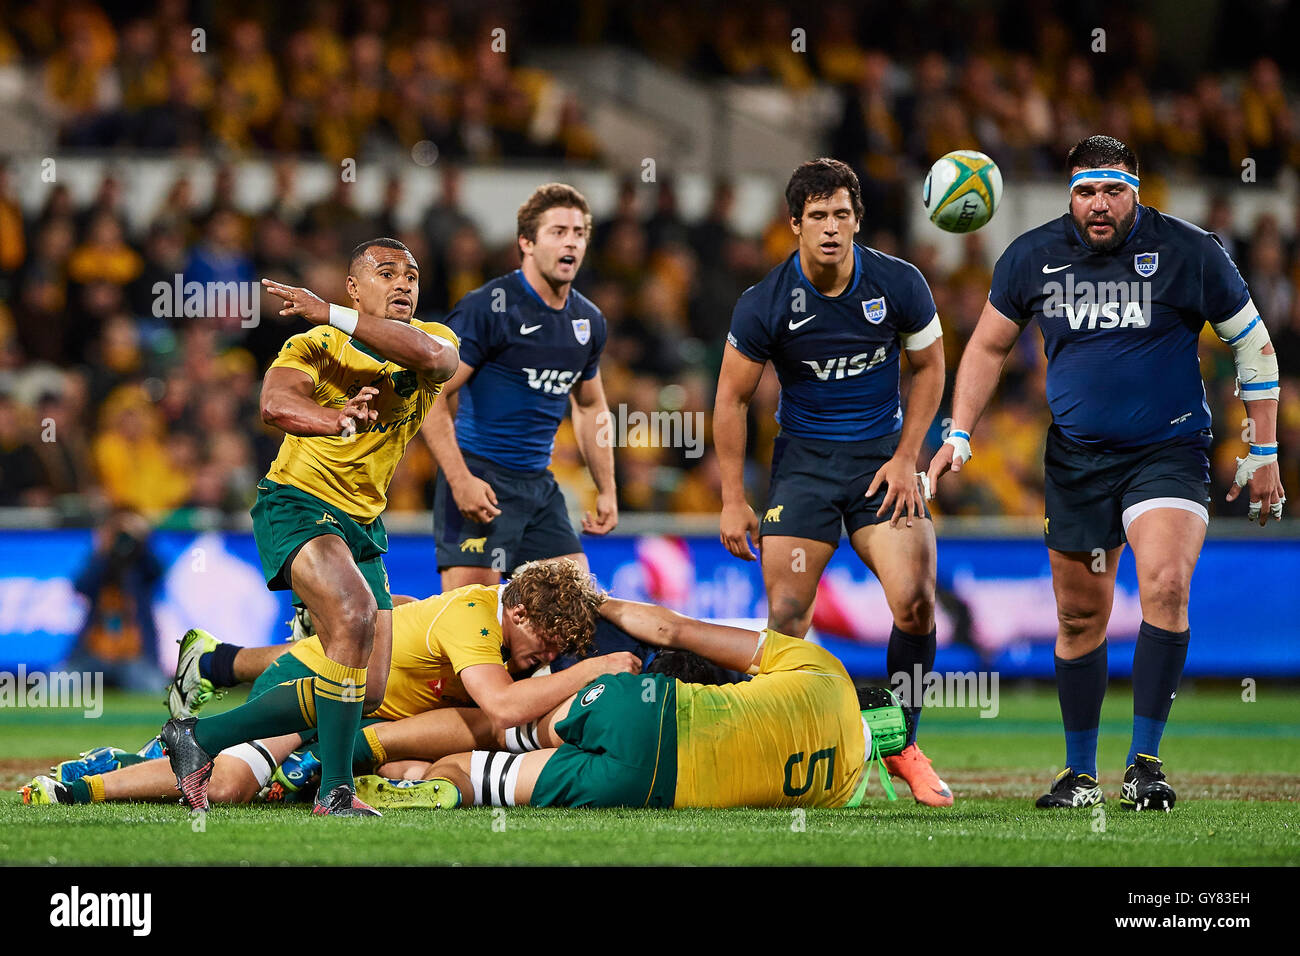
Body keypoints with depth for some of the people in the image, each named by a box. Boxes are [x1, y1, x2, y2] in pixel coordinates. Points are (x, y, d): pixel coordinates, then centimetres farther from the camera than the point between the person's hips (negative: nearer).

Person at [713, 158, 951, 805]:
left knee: (914, 601, -14)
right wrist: (734, 501, -3)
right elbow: (732, 399, -1)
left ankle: (902, 744, 5)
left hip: (882, 456, 1)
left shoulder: (899, 284, -9)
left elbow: (928, 366, 7)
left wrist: (905, 457, -1)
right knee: (786, 615, -11)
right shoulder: (764, 305, -12)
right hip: (804, 459, -1)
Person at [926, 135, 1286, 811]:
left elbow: (1253, 345, 2)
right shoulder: (1031, 258, 0)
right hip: (1076, 460, 3)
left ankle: (1143, 763, -17)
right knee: (1079, 618, 7)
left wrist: (1262, 454, 2)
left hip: (1169, 451, -3)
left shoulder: (1190, 253, -8)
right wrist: (959, 436, 4)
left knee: (1165, 588, -24)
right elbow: (987, 348, 14)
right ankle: (1081, 774, 22)